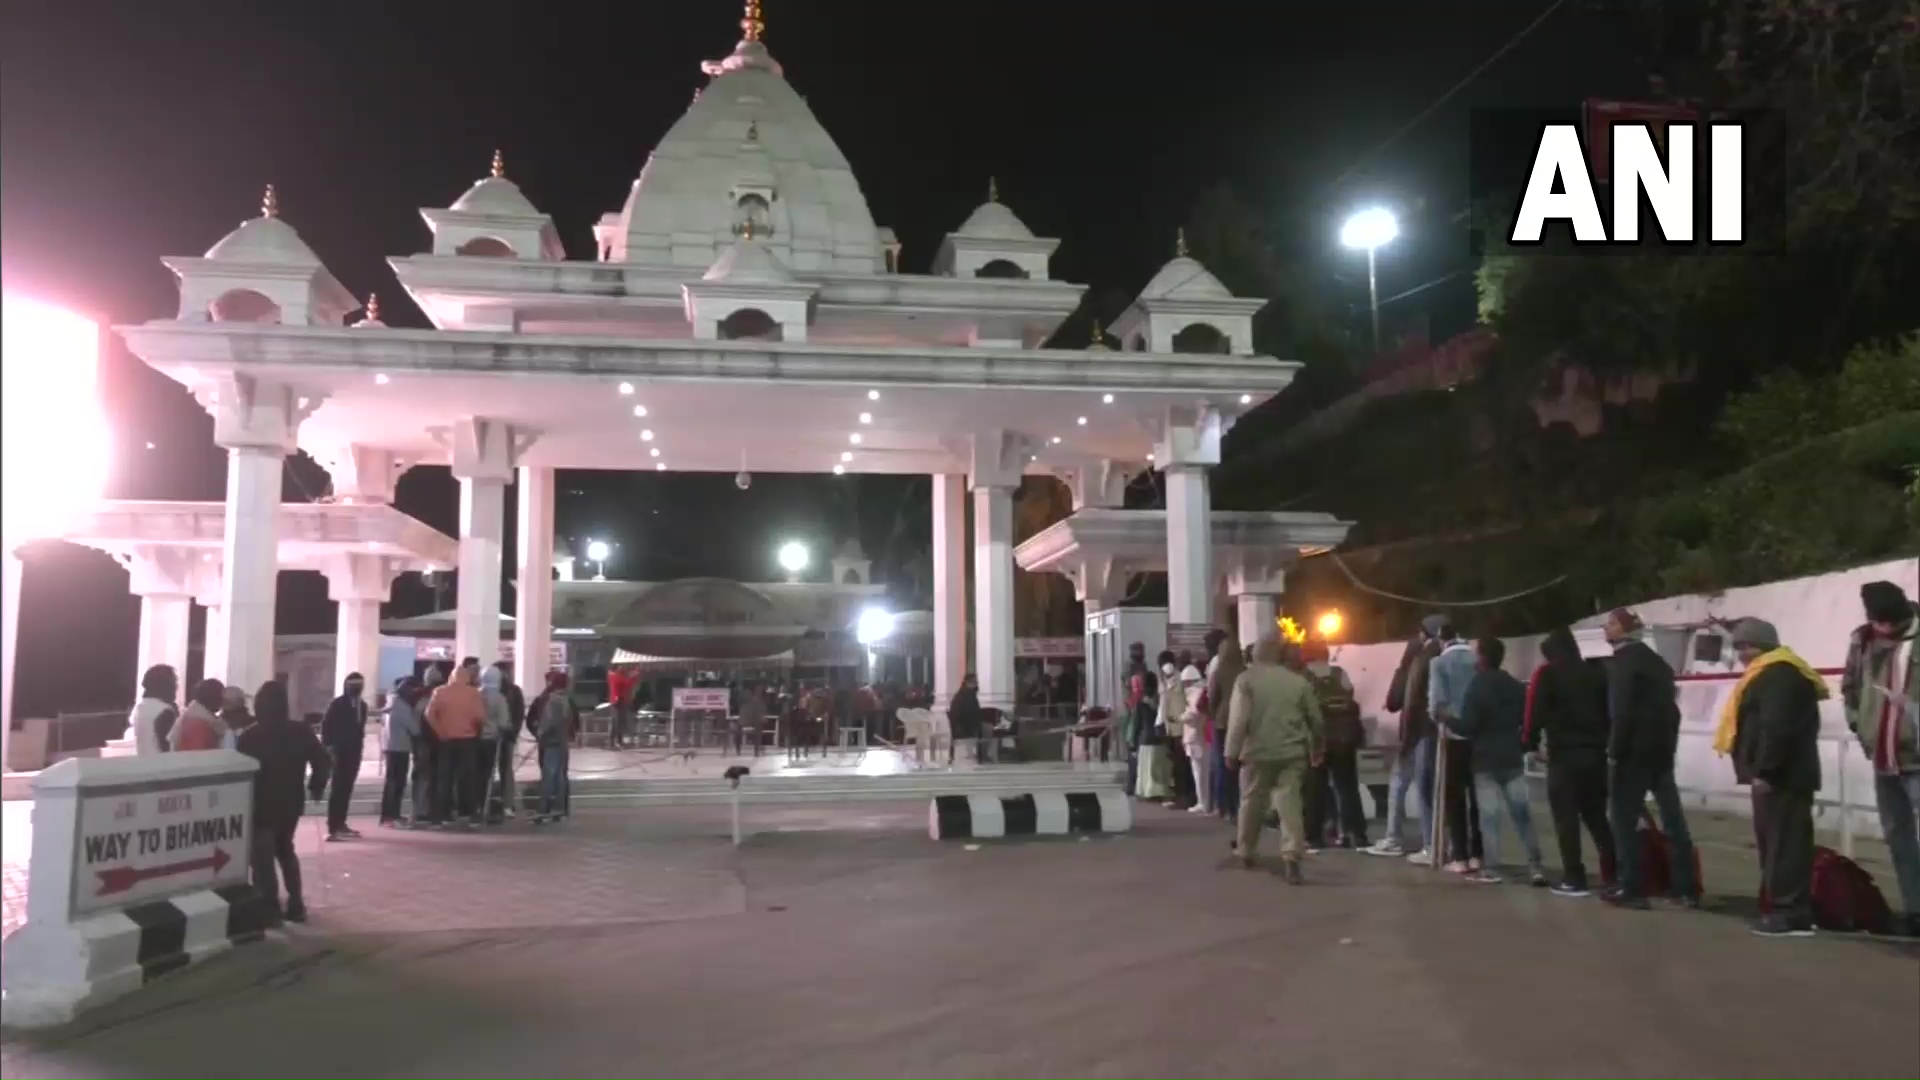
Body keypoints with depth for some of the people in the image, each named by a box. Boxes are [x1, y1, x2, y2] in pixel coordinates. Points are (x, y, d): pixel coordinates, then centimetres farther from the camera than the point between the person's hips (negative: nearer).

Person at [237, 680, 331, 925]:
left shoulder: (250, 736, -11)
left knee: (263, 857, 2)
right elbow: (324, 760, 0)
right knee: (285, 850, 20)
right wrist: (315, 787, 12)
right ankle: (296, 906, 19)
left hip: (261, 804, -5)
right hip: (291, 803, 5)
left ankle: (270, 910, -4)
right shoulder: (301, 732, 1)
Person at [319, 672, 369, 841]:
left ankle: (340, 823, 19)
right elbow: (325, 725, -8)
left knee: (346, 788, 11)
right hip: (339, 751, -6)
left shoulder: (362, 705, 12)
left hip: (354, 752, 6)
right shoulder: (337, 704, -7)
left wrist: (360, 744, 8)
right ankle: (333, 828, -10)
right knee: (338, 788, -9)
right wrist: (328, 745, -14)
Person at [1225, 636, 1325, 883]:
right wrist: (1317, 749, 25)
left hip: (1258, 752, -2)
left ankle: (1246, 853, 26)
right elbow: (1315, 719, 11)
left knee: (1251, 803, 13)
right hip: (1292, 753, 2)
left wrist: (1232, 751, -6)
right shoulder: (1299, 682, 7)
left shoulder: (1246, 679, -3)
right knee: (1290, 804, -2)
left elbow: (1239, 719, -11)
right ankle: (1292, 857, -15)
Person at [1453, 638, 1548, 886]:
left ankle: (1492, 869, -3)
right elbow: (1528, 719, 11)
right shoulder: (1516, 686, 10)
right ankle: (1536, 866, 3)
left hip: (1485, 760, -6)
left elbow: (1467, 726, -15)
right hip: (1513, 758, 6)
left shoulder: (1476, 687, -11)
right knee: (1522, 813, 6)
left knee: (1489, 815, -3)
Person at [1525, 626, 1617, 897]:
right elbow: (1609, 712, 13)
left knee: (1566, 818, -2)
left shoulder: (1546, 674, -2)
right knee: (1596, 816, 14)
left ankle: (1574, 879, -5)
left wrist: (1531, 743, 0)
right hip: (1595, 754, 6)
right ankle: (1612, 874, 11)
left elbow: (1535, 712, -9)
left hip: (1564, 755, -5)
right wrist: (1602, 742, 17)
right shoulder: (1595, 674, 14)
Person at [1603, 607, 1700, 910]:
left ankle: (1633, 889, -4)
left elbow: (1622, 711, -18)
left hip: (1634, 751, -8)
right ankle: (1686, 889, 12)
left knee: (1624, 819, -2)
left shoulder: (1623, 660, -10)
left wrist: (1614, 750, -14)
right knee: (1674, 819, 9)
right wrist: (1668, 744, 18)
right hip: (1662, 748, 8)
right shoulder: (1656, 661, 18)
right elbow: (1669, 706, 17)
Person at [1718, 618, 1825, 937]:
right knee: (1778, 842, 12)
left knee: (1784, 843, -11)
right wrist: (1761, 771, 19)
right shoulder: (1771, 674, 22)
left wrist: (1763, 770, -24)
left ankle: (1791, 913, -11)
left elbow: (1776, 728, -23)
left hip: (1780, 776, -11)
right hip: (1780, 775, 11)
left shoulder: (1779, 675, -14)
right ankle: (1787, 909, 16)